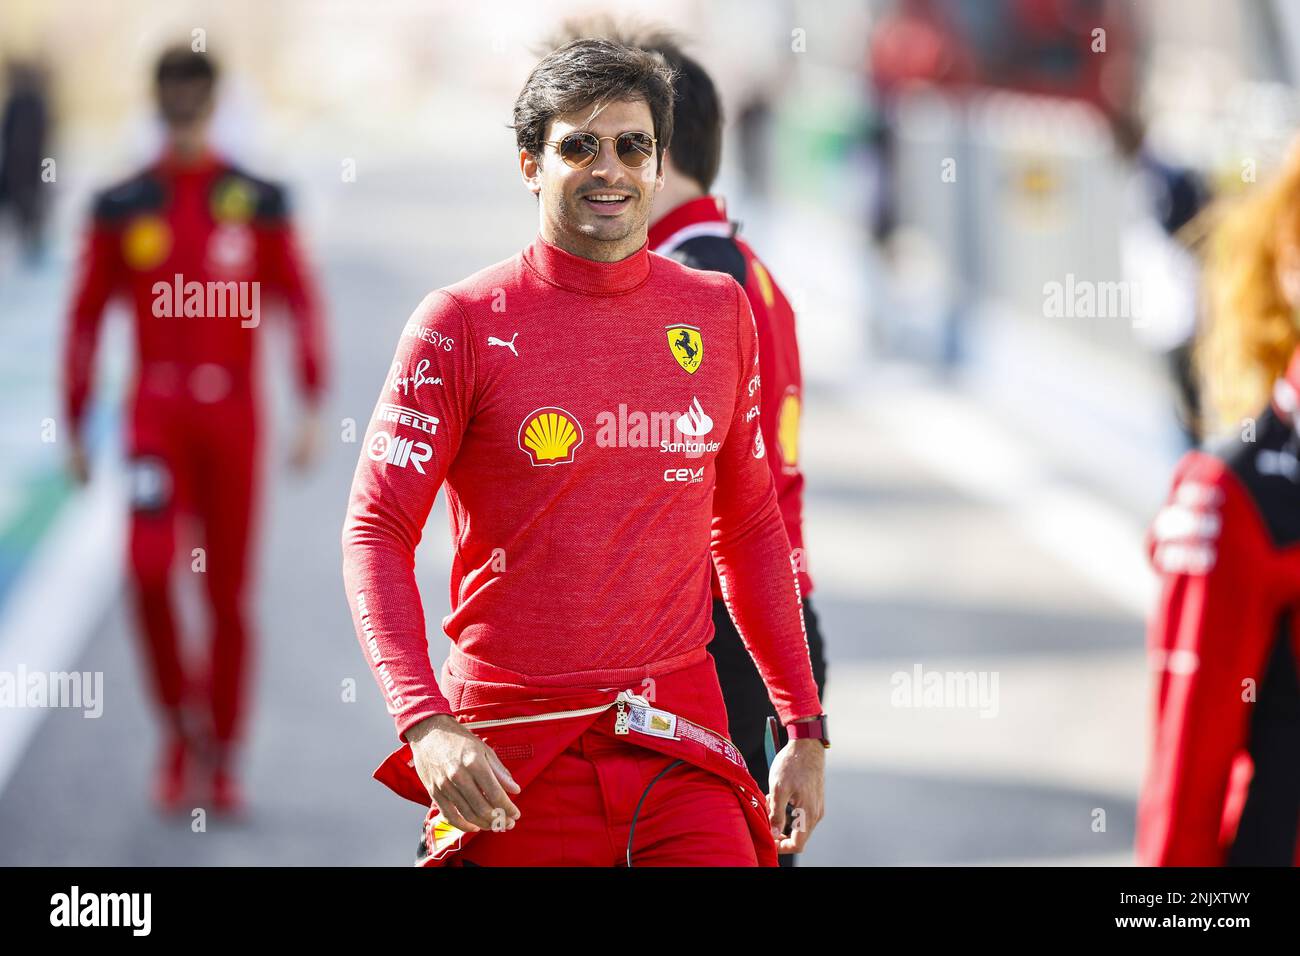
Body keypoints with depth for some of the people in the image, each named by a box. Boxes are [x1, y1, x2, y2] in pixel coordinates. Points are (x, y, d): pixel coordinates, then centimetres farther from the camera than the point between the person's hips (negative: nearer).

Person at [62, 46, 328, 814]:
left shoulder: (258, 203, 2)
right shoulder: (122, 209, 3)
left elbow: (302, 303, 1)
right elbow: (87, 315, 8)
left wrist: (313, 408, -9)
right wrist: (75, 426, 7)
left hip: (233, 412, 0)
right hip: (156, 412, 0)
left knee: (229, 593, 5)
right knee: (150, 567, -19)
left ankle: (223, 759, 17)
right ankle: (183, 724, 3)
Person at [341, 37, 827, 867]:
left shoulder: (721, 315, 9)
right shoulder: (463, 323, -3)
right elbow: (376, 534, -6)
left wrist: (806, 729, 15)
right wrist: (426, 723, -20)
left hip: (681, 750, 2)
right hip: (512, 760, -2)